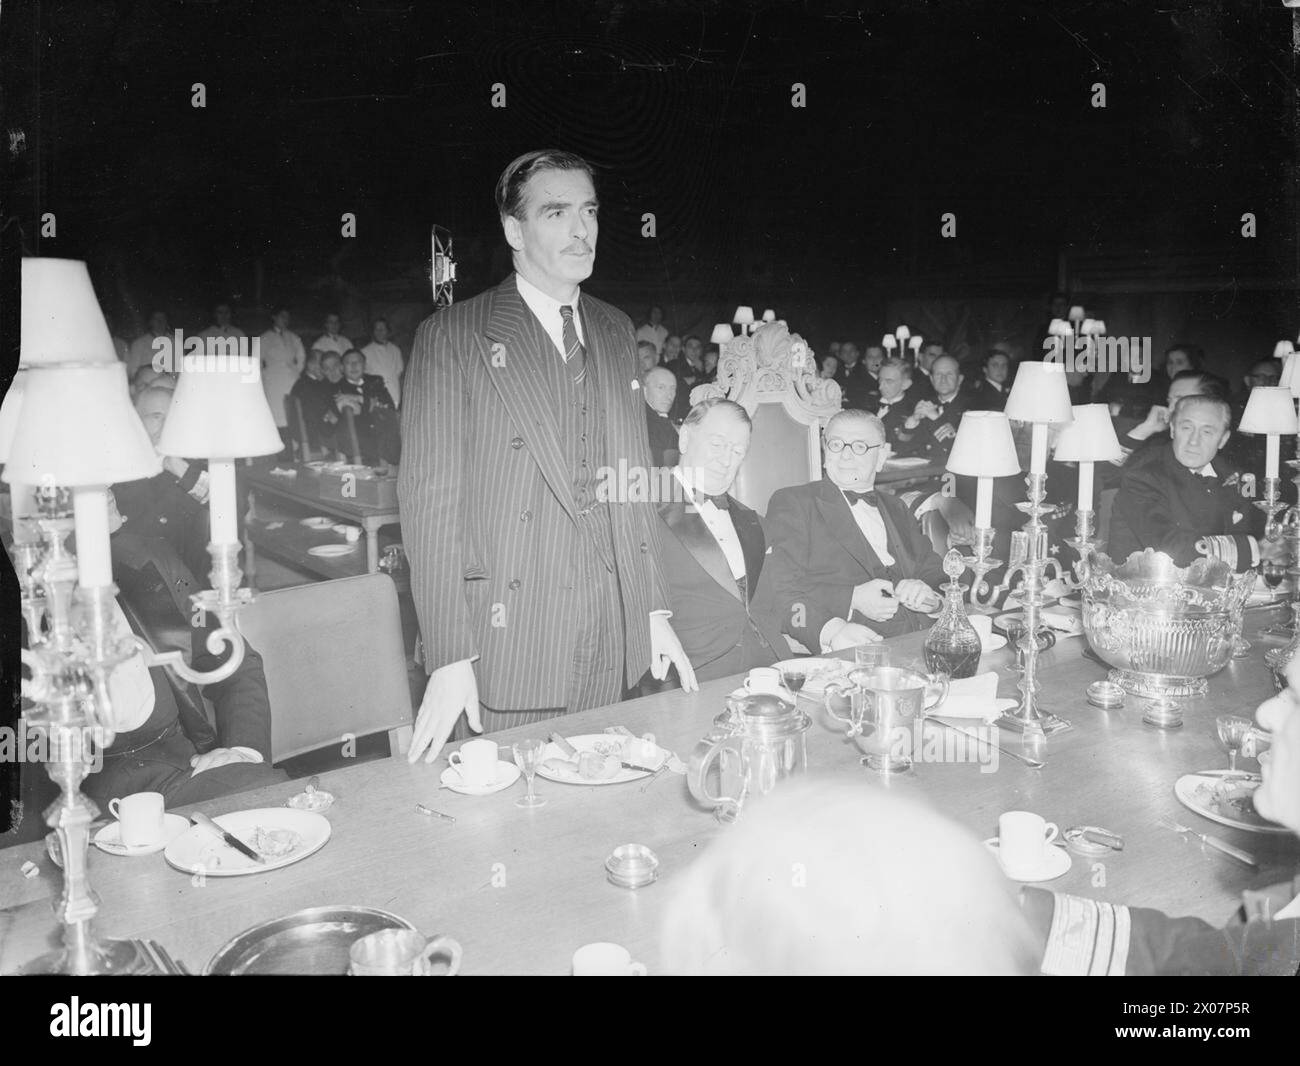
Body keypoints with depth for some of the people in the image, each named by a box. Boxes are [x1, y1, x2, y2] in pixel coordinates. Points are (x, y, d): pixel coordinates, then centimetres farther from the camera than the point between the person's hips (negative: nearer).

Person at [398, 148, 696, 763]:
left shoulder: (615, 331, 13)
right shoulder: (452, 336, -5)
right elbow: (429, 497, -9)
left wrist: (655, 609, 11)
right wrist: (449, 658, -15)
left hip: (616, 646, 5)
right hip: (508, 647, -4)